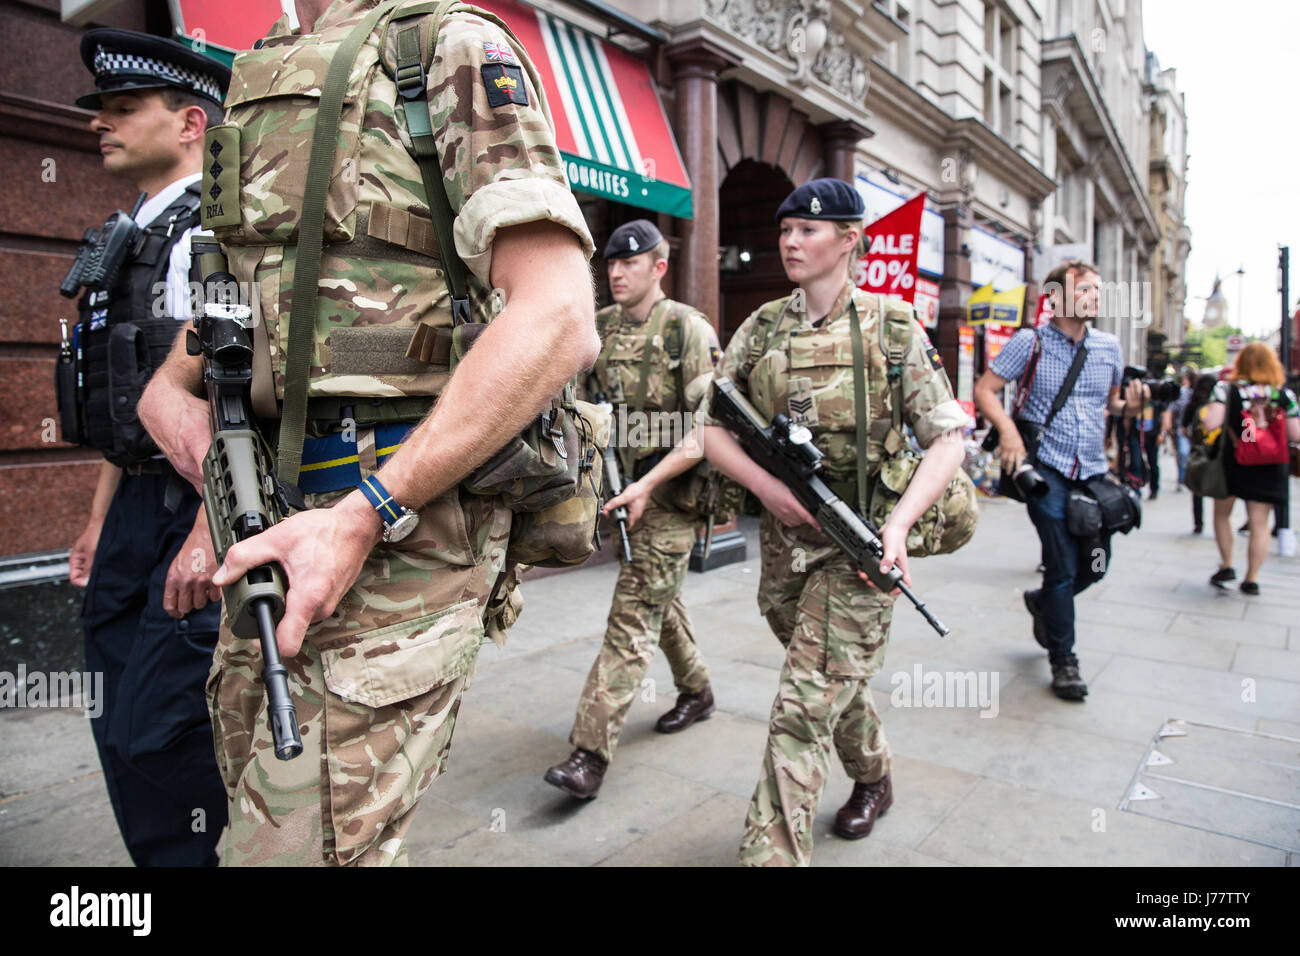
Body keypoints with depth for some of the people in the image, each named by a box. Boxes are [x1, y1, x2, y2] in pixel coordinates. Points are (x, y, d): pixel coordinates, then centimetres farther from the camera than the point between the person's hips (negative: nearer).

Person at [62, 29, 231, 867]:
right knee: (124, 737, 15)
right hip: (135, 507, 9)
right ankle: (165, 854, 31)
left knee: (158, 742, -7)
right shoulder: (135, 240, 18)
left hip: (203, 510, -9)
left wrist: (209, 533, -24)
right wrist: (99, 522, 20)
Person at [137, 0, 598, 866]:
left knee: (301, 844, -4)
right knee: (259, 813, 21)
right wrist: (169, 382, 4)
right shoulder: (263, 78, 21)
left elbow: (560, 321, -19)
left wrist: (365, 517, -22)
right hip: (275, 531, 9)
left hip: (395, 537, -8)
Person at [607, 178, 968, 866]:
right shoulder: (762, 328, 4)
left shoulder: (892, 325, -5)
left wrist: (901, 521, -21)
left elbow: (948, 437, -6)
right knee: (839, 680, 23)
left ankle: (771, 852, 2)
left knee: (803, 707, -9)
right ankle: (873, 778, 50)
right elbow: (711, 428, 2)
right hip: (784, 538, 4)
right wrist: (771, 489, -13)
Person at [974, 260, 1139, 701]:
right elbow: (985, 389, -5)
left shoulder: (1109, 346, 9)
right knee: (1063, 565, -6)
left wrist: (1128, 408, -4)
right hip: (1046, 469, -5)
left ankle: (1042, 602, 40)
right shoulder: (1031, 341, -4)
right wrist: (1008, 430, -20)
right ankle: (1063, 661, 12)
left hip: (1093, 470, 5)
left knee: (1095, 565, 7)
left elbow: (1113, 401, 20)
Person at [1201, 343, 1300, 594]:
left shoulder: (1227, 388, -7)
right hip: (1269, 467, 1)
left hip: (1233, 462, -1)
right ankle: (1252, 579, 9)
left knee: (1222, 513, 18)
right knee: (1259, 523, 6)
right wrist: (1274, 426, 15)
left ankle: (1226, 566, 13)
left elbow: (1210, 424, -19)